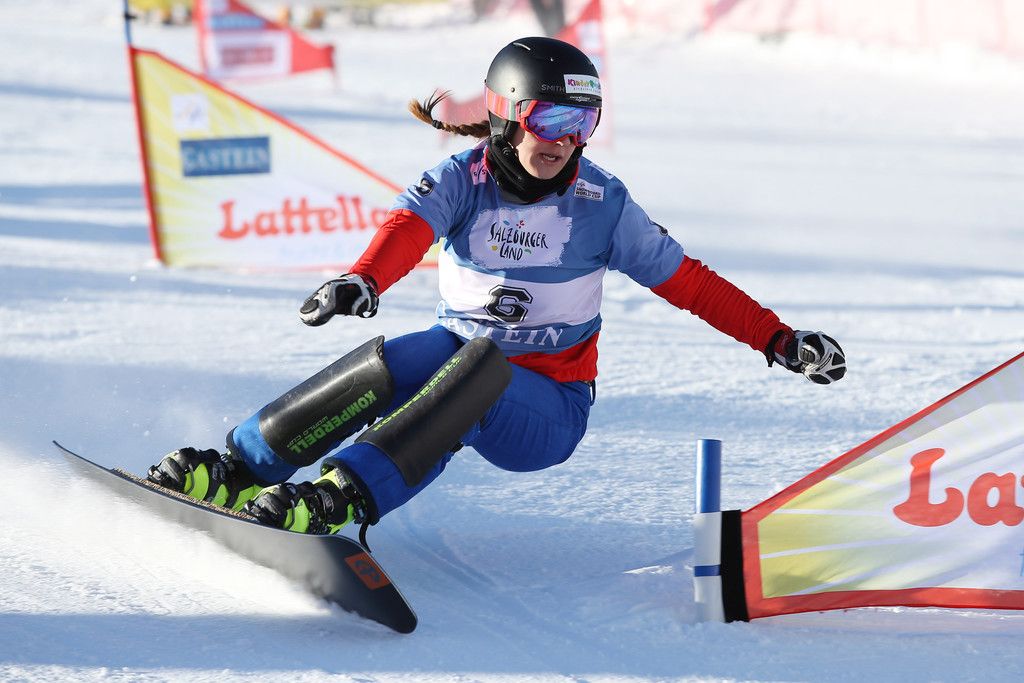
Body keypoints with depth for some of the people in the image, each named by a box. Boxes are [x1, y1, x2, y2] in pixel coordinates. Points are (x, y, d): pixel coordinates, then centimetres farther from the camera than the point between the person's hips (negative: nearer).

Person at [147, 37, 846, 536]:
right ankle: (238, 468, -27)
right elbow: (408, 228, -26)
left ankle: (341, 496, -46)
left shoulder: (602, 203, -4)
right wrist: (362, 281, -48)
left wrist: (782, 341, -8)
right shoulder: (462, 180, -6)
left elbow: (688, 281, 0)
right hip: (459, 354, 1)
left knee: (479, 364, -35)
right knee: (388, 365, -31)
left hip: (546, 410, -1)